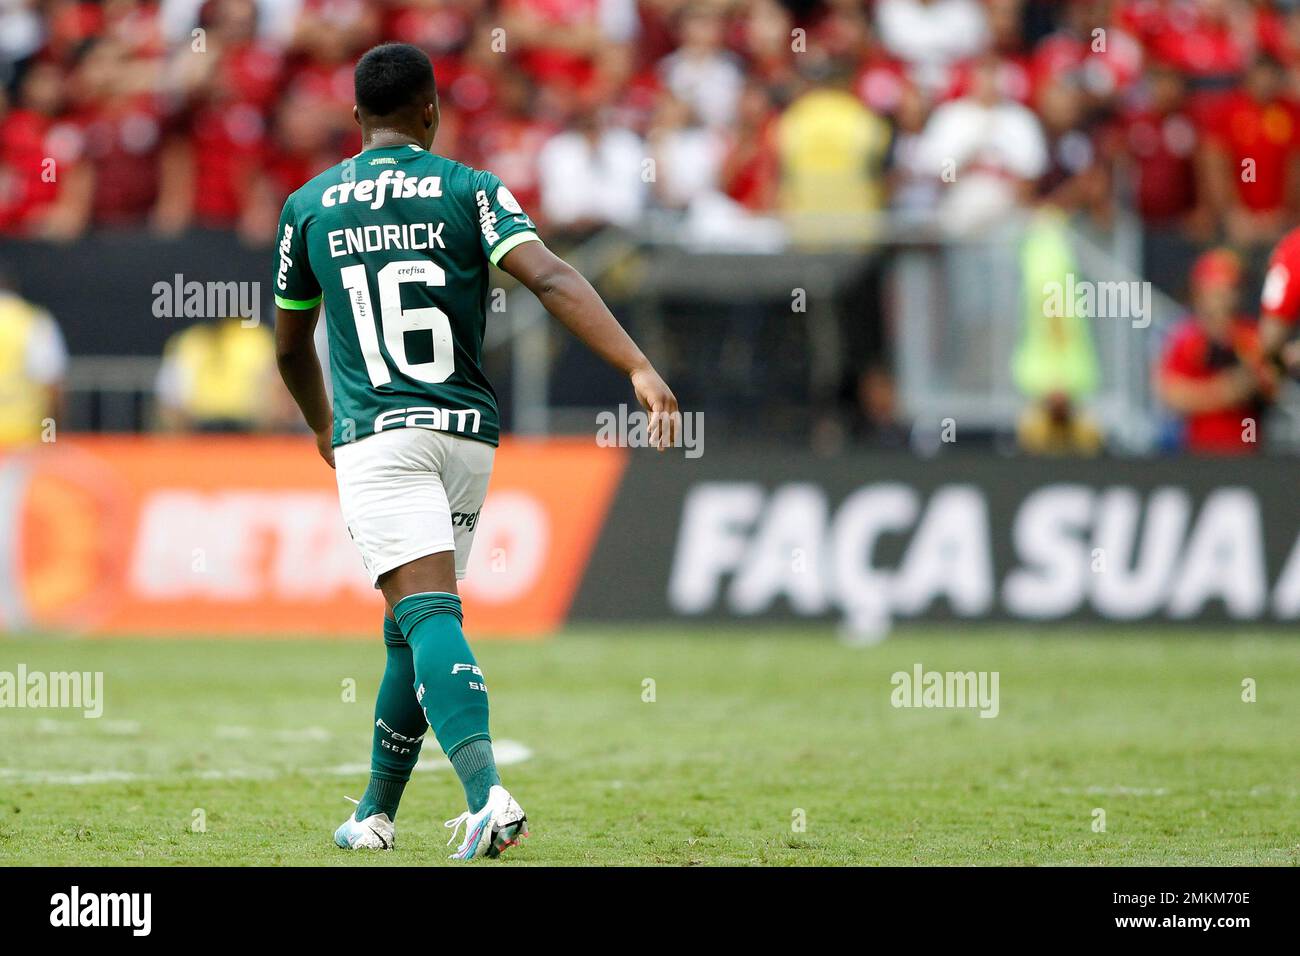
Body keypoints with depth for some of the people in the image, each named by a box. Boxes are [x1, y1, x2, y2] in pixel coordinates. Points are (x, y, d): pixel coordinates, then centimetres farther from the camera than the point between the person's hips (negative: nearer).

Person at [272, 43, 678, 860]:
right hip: (466, 433, 2)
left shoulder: (310, 207, 8)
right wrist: (641, 370, -22)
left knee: (429, 615, -16)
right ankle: (376, 815, 25)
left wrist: (323, 426, 39)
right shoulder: (470, 192, 3)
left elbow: (291, 345, 20)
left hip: (374, 434, -2)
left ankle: (487, 794, -37)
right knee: (411, 629, 17)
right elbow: (550, 279, -14)